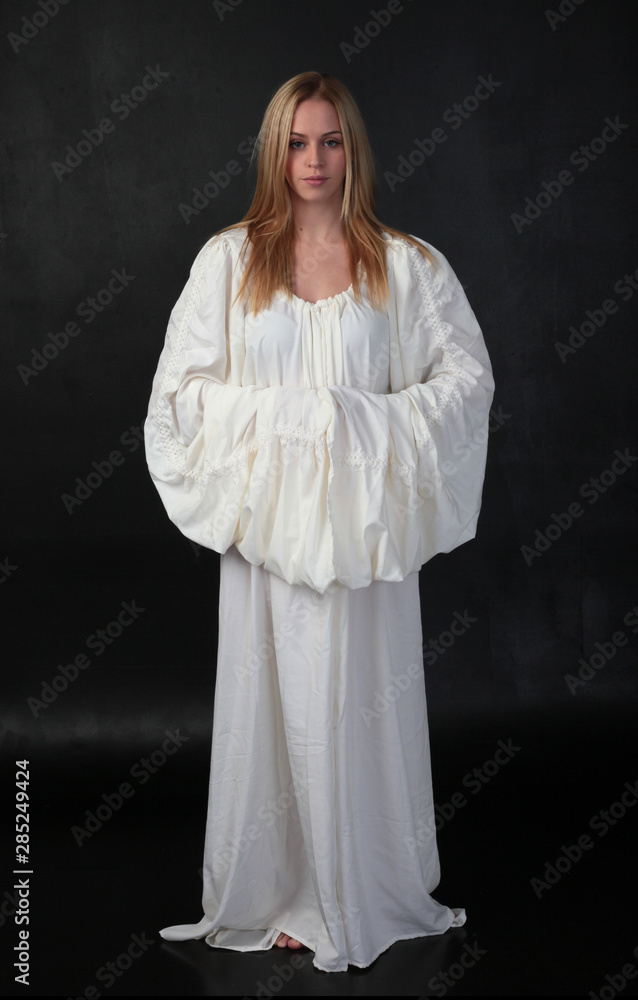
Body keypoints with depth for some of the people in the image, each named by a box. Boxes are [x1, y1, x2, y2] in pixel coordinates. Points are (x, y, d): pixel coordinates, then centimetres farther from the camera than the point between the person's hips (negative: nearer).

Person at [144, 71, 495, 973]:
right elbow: (182, 386, 3)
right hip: (267, 518, 1)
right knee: (273, 700, 6)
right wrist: (278, 414, -11)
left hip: (364, 522, 0)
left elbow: (468, 375, 2)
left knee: (361, 703, 4)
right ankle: (273, 893, 21)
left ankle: (363, 893, 21)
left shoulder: (407, 265, 4)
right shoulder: (230, 258, 6)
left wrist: (371, 425, -11)